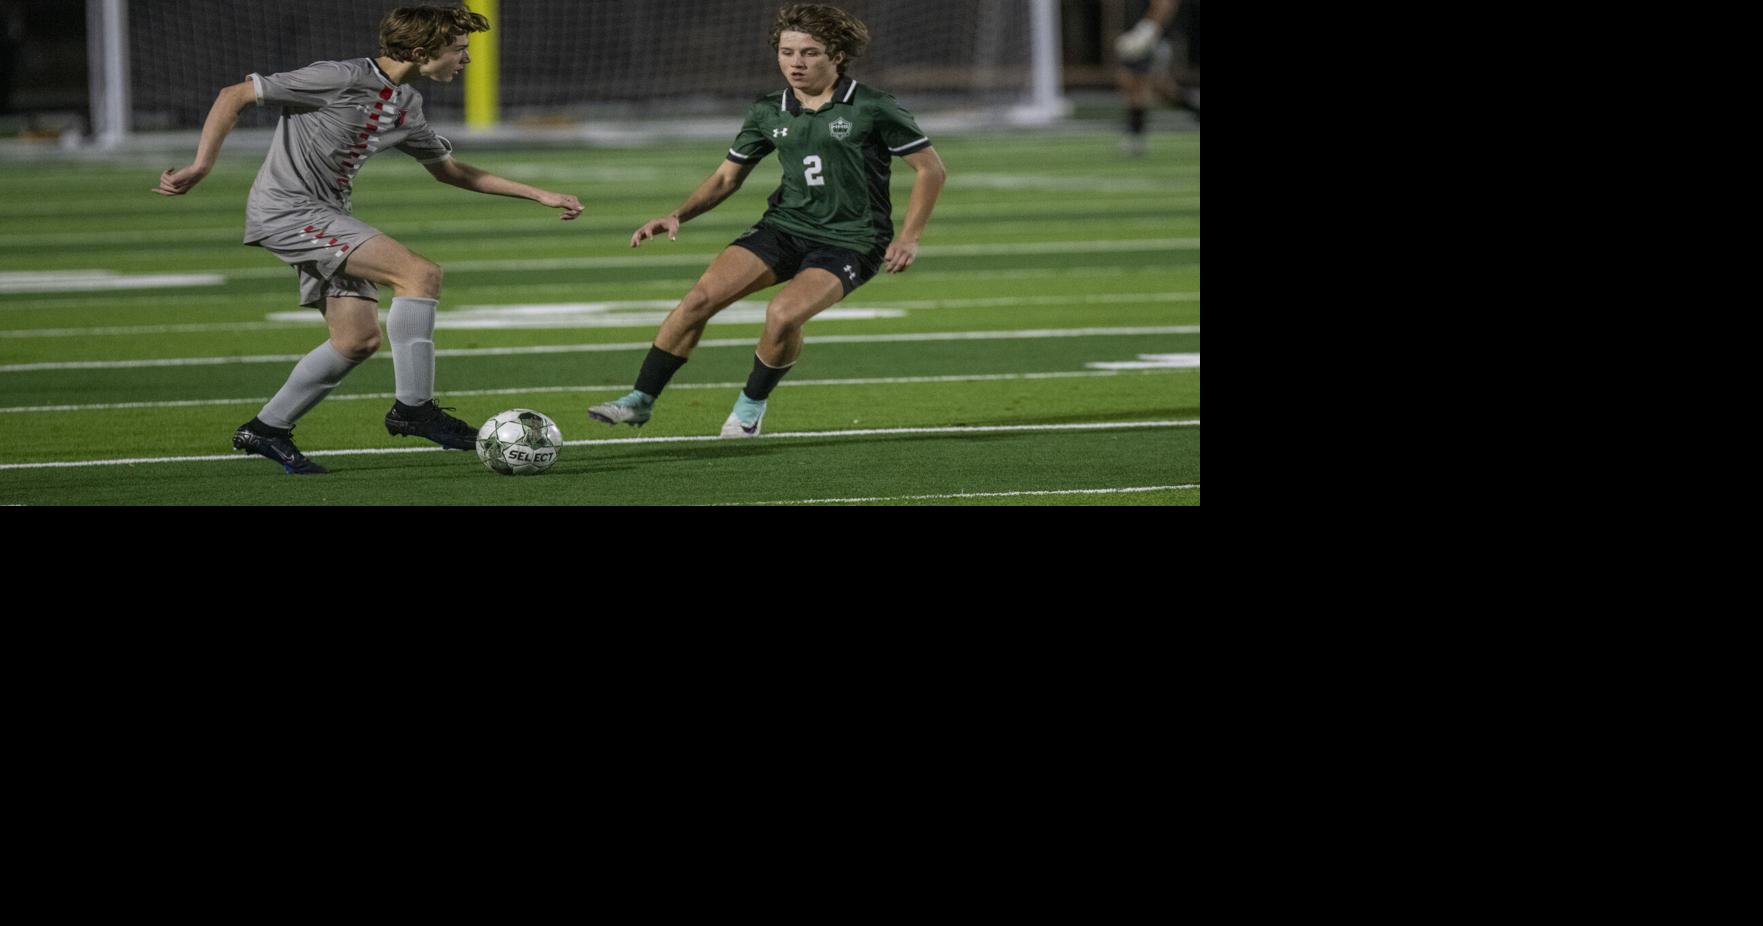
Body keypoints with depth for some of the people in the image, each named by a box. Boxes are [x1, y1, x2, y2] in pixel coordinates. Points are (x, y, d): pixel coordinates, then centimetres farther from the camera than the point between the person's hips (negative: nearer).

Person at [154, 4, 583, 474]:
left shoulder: (406, 106, 11)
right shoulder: (341, 79, -17)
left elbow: (449, 170, 26)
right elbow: (234, 96, -13)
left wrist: (540, 195, 23)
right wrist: (200, 167, -21)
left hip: (326, 216, 10)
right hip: (286, 209, -10)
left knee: (358, 338, 6)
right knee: (420, 274, -19)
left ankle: (266, 429, 15)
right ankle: (413, 407, -15)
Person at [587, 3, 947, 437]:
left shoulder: (871, 108, -9)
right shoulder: (769, 113, 6)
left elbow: (931, 169, -2)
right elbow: (727, 176, 15)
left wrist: (909, 238, -9)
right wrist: (678, 216, 0)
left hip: (850, 241, -4)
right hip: (785, 227, 5)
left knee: (783, 314, -30)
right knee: (702, 295, -17)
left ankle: (752, 403, -1)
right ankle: (640, 401, -8)